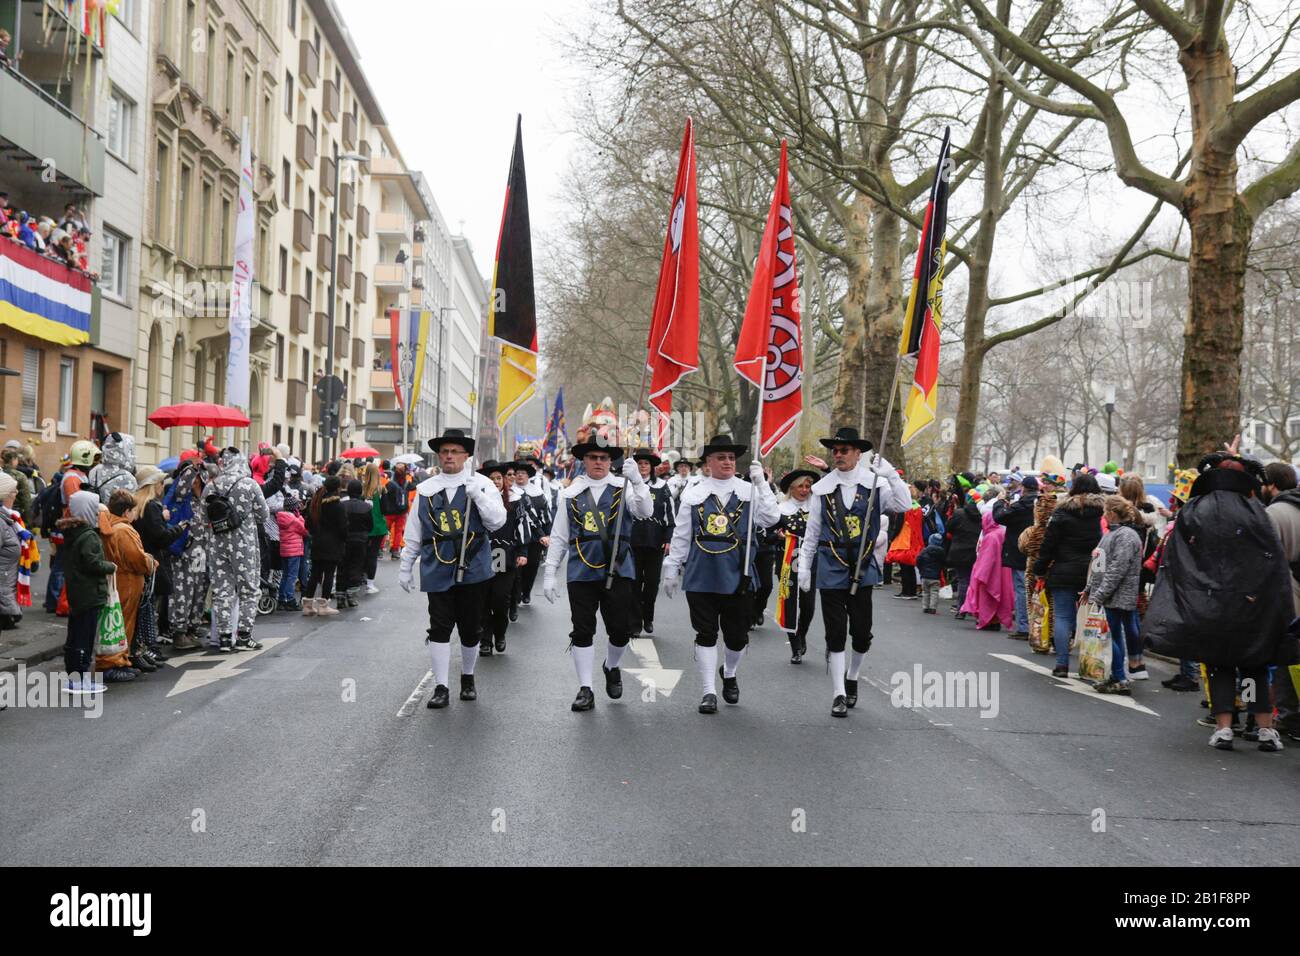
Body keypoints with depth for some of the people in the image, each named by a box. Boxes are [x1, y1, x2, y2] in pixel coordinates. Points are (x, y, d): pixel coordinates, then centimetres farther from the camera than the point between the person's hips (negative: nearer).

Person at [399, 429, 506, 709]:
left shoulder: (481, 484, 3)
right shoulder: (425, 489, 9)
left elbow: (498, 520, -8)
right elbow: (413, 533, 14)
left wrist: (477, 495, -20)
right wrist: (406, 567, 13)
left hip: (473, 568, -1)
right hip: (437, 569, 1)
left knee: (470, 628, 8)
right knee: (439, 628, -2)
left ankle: (467, 679, 29)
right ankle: (441, 687, 4)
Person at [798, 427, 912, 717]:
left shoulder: (875, 483, 1)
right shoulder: (823, 488, 3)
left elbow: (905, 506, -12)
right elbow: (812, 532, 9)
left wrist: (891, 475, -23)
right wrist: (804, 566, 8)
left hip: (863, 568, 0)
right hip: (831, 568, 0)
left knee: (862, 632, 5)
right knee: (835, 634, 0)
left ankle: (852, 678, 32)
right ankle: (839, 695, 6)